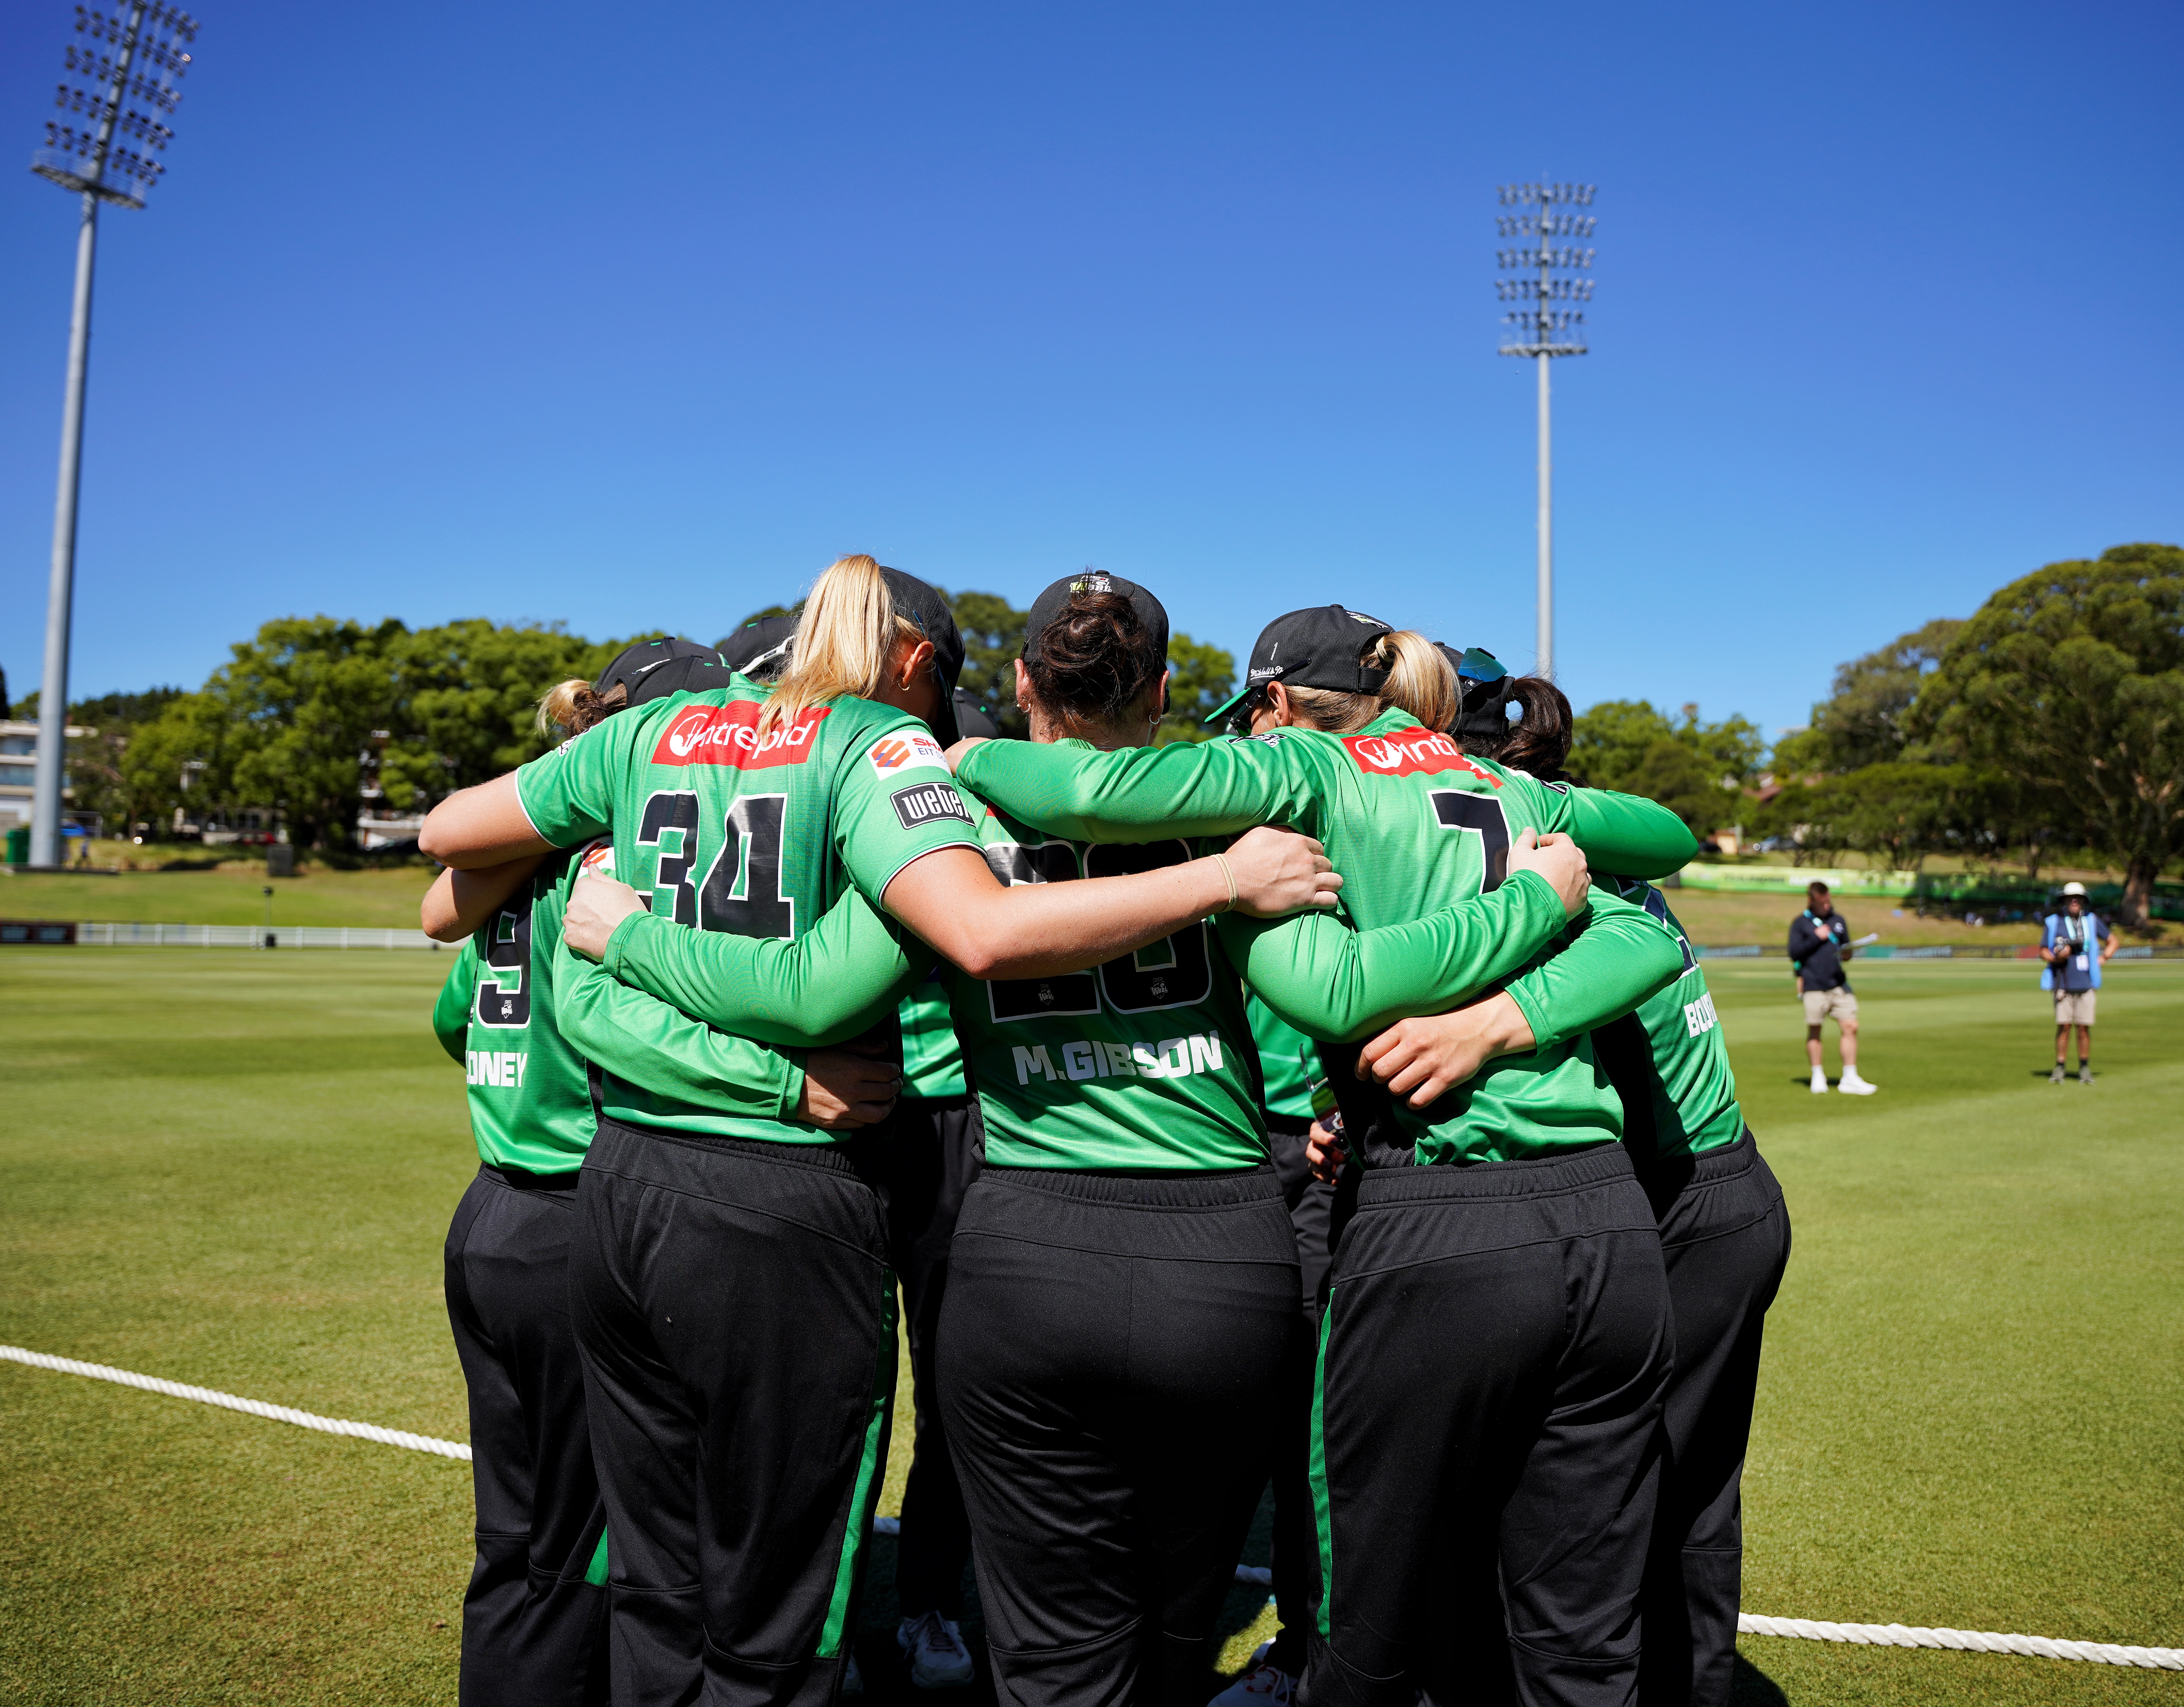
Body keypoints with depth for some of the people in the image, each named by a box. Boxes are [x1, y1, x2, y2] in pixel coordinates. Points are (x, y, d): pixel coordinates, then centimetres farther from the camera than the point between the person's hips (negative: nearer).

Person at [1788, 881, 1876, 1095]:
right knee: (1814, 1031, 2)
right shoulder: (1800, 923, 4)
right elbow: (1794, 953, -5)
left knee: (1850, 1027, -4)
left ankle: (1850, 1079, 2)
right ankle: (1818, 1077, 16)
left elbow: (1846, 947, 22)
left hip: (1839, 983, 4)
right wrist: (1817, 938, -10)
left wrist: (1848, 953, -1)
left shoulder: (1838, 920, 16)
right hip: (1814, 986, -4)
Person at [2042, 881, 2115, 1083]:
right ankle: (2059, 1069, 3)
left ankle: (2085, 1069, 12)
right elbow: (2043, 952, 6)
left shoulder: (2092, 921, 10)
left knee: (2084, 1027, 1)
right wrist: (2056, 958, -14)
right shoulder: (2053, 922, 4)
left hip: (2086, 984, 2)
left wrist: (2103, 959, 6)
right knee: (2064, 1026, -4)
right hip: (2063, 984, -2)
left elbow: (2112, 941, 21)